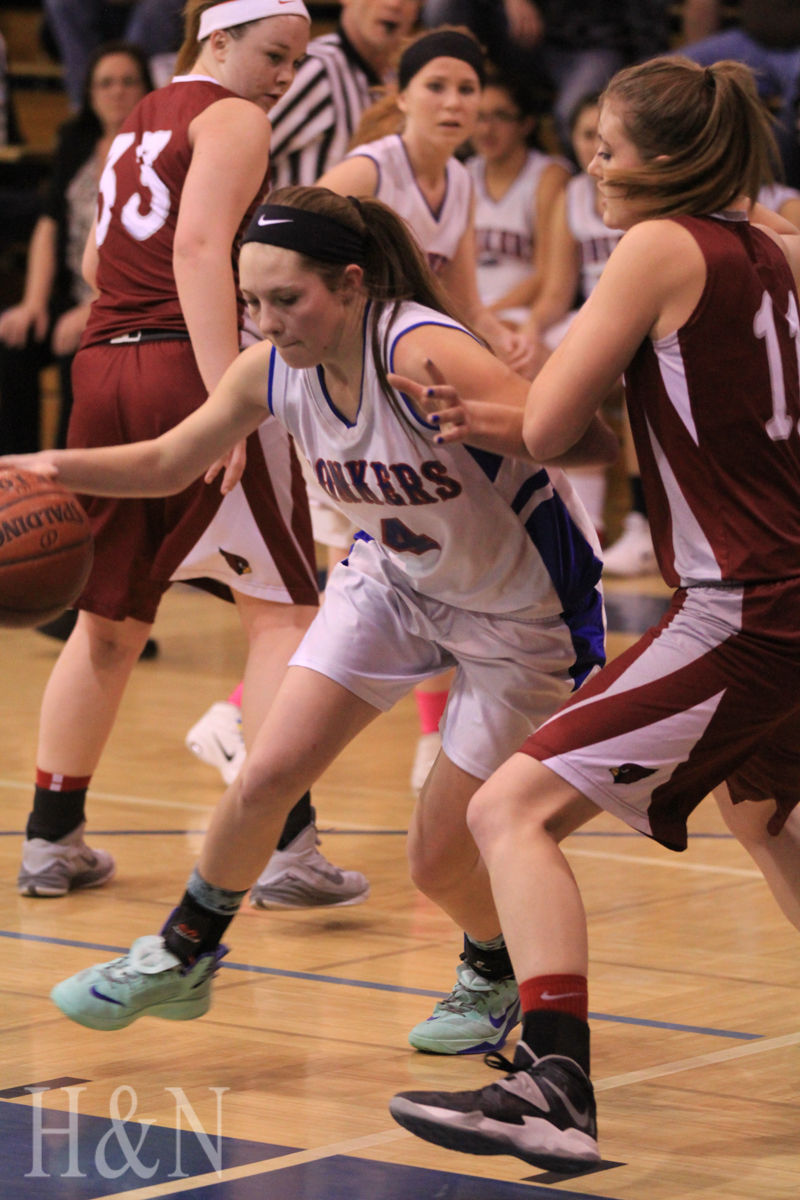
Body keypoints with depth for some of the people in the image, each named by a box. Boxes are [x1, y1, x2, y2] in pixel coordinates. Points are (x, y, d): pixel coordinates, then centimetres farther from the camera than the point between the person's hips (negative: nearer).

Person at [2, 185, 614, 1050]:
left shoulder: (423, 352, -33)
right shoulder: (272, 368, -13)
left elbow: (589, 439, -40)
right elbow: (167, 461, 2)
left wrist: (477, 420, -57)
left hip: (522, 609, -5)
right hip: (394, 580, 5)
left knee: (437, 862, -2)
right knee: (266, 776, -5)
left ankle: (499, 970, 31)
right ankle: (181, 959, 18)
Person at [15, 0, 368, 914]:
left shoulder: (136, 123, 21)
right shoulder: (233, 119, -3)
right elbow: (200, 250, -16)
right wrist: (227, 398, -23)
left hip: (104, 367, 8)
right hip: (189, 367, -7)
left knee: (108, 619, 17)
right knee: (282, 609, -1)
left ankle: (51, 838, 20)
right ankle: (286, 843, -9)